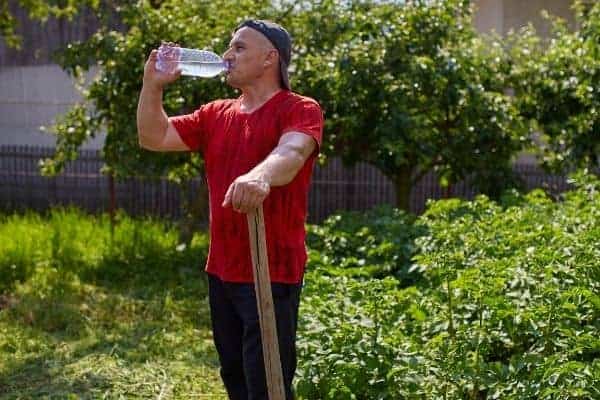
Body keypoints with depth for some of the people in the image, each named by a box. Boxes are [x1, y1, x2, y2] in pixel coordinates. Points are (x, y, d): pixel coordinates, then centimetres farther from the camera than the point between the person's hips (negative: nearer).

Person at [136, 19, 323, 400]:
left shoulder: (300, 110, -10)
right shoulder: (216, 114, 12)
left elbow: (292, 152, -32)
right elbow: (154, 137, 11)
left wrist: (261, 175, -54)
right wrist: (153, 84, -1)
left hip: (272, 274, -7)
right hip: (221, 272, 7)